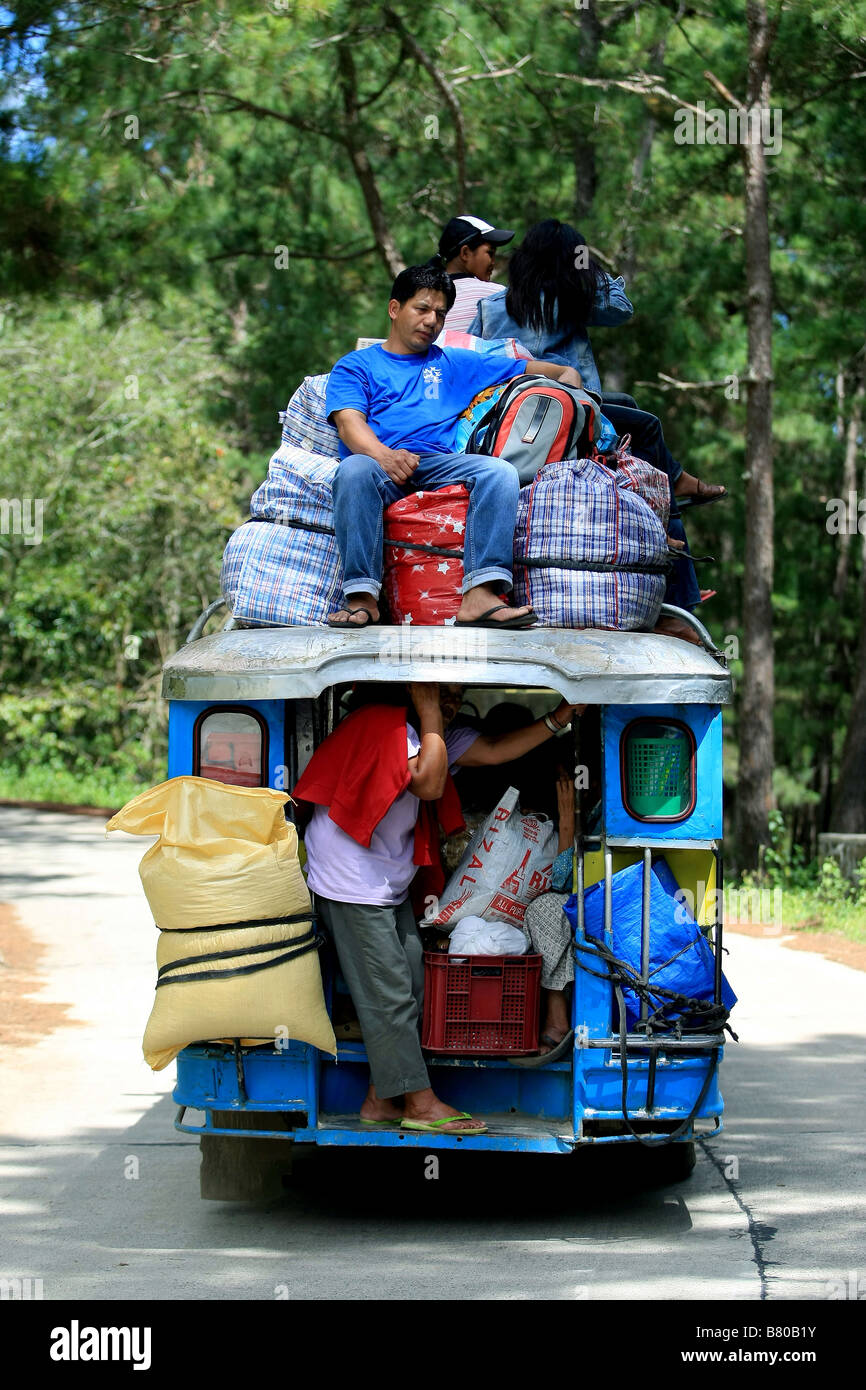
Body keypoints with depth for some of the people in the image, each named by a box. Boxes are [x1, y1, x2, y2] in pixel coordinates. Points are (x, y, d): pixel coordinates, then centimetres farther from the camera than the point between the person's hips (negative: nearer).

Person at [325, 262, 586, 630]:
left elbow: (529, 369, 34)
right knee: (354, 469, -38)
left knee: (500, 471, -28)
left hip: (441, 463, 3)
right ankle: (361, 596, -43)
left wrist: (567, 378, 12)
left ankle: (479, 597, -43)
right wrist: (384, 455, -20)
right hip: (381, 463, -3)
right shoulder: (355, 366, 20)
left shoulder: (456, 364, 31)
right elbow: (349, 421, 1)